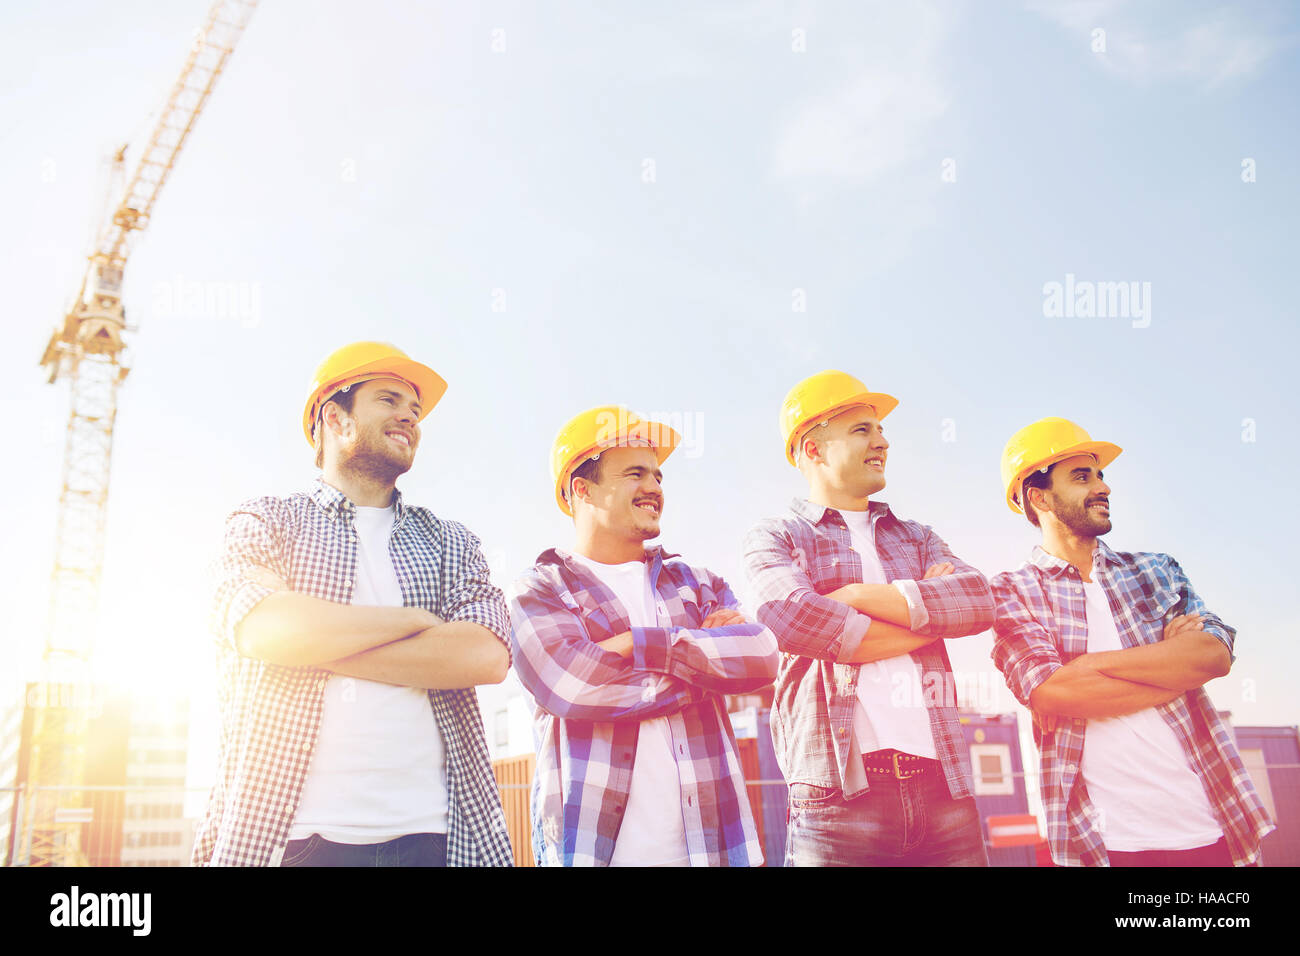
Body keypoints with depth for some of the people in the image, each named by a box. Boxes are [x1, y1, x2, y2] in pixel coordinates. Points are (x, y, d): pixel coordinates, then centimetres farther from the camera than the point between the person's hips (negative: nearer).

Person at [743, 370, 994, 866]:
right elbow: (795, 620, -12)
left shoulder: (917, 538, 23)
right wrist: (929, 613, -1)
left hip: (944, 788, 4)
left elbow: (978, 601, 3)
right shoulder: (774, 538, 9)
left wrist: (859, 595, -6)